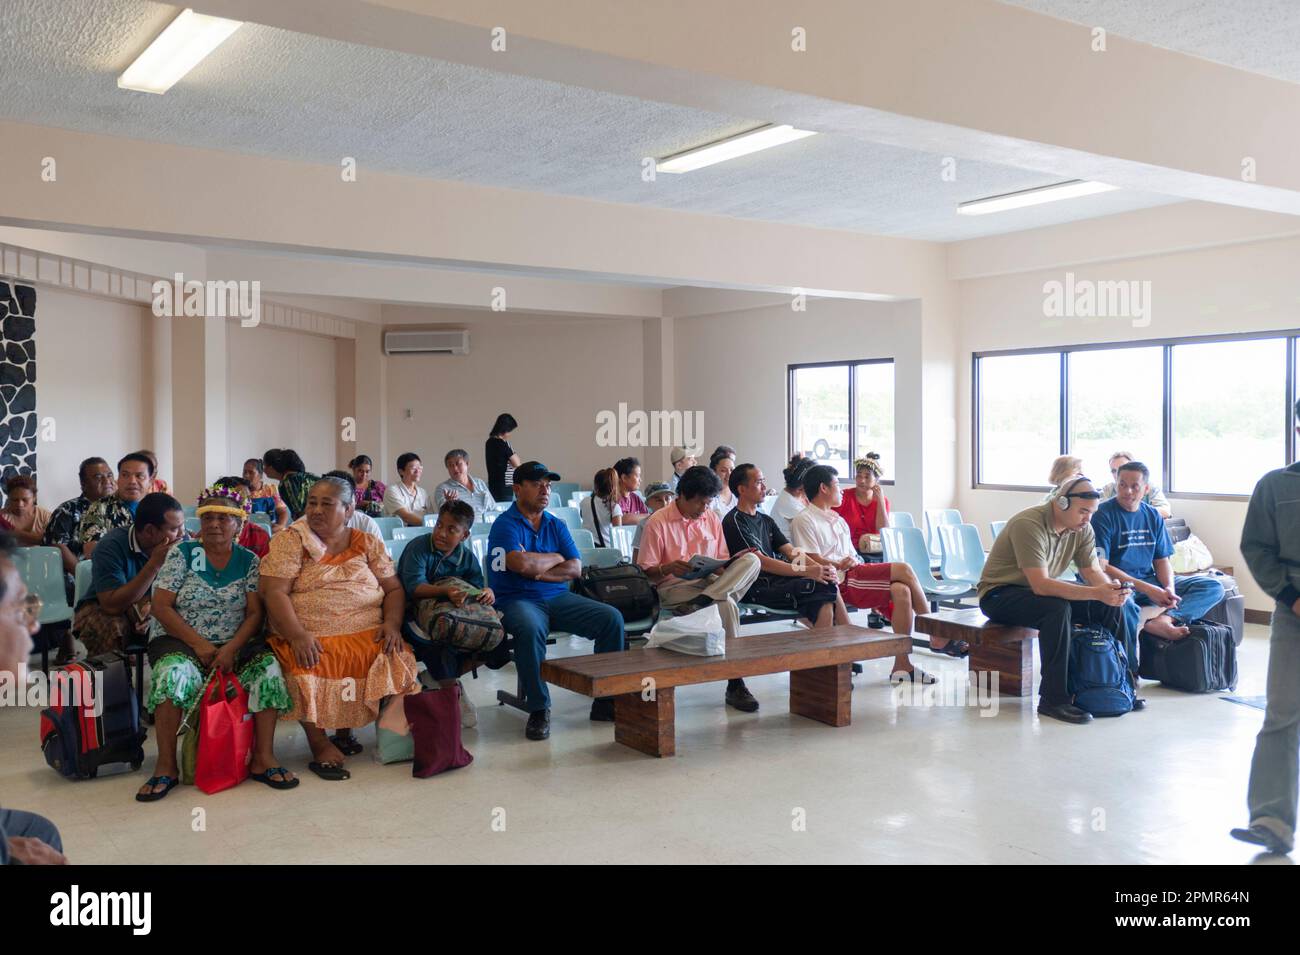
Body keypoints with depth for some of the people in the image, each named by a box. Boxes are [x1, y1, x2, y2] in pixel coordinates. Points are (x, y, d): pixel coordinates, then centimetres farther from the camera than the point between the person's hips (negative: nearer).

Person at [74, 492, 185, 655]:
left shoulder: (182, 543, -12)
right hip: (102, 609, -3)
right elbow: (112, 605, -30)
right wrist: (154, 564, -35)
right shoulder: (111, 546, -23)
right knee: (113, 628, -36)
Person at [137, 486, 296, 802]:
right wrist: (199, 645, -13)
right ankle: (166, 767, -23)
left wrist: (231, 649, -17)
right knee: (172, 674, -35)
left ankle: (263, 758, -19)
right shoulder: (182, 554, 2)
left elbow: (255, 613, 1)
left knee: (269, 668, -27)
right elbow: (161, 607, -4)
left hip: (236, 644, 2)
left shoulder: (248, 561, 7)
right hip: (181, 641, -2)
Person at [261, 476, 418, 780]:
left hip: (367, 636, 3)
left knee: (396, 660, -25)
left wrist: (392, 623, -6)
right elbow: (274, 592, -6)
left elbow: (394, 589, 15)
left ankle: (345, 730, -1)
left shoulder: (369, 544, 13)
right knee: (307, 670, -34)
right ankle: (319, 744, -10)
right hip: (309, 639, -2)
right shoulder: (290, 541, 4)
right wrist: (298, 636, -20)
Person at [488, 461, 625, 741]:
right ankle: (538, 709, -23)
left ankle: (605, 702, -6)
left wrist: (538, 571, -10)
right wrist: (556, 558, -3)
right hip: (516, 600, -6)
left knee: (612, 618, -12)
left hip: (558, 598, 6)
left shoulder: (557, 526, 14)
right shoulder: (505, 524, -4)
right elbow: (521, 564, -21)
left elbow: (575, 569, 5)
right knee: (530, 629, -39)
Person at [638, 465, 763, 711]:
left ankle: (701, 603, -37)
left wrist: (736, 562, -7)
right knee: (726, 605, -35)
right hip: (673, 588, -5)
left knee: (752, 560, -23)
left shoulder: (712, 518, 12)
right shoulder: (658, 523, -4)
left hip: (710, 582, 5)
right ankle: (734, 685, -30)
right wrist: (668, 568, -24)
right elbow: (645, 573, -3)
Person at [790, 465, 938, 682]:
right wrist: (839, 565, -21)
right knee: (903, 570, -17)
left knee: (901, 591, -20)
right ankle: (936, 638, -5)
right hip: (840, 582, -8)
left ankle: (901, 664, -17)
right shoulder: (804, 520, 0)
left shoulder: (837, 520, 28)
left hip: (855, 574, 8)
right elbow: (812, 561, -11)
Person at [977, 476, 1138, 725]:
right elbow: (1040, 585, -35)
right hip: (999, 594, -8)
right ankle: (1053, 699, -28)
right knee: (1058, 609, -35)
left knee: (1111, 606, -8)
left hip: (1043, 590, 8)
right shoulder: (1029, 524, -29)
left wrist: (1111, 589, -28)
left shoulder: (1082, 528, -3)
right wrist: (1096, 593, -41)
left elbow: (1092, 571, -4)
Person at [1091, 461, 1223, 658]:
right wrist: (1146, 589, -19)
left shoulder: (1153, 516, 11)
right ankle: (1130, 672, -25)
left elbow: (1161, 560, 12)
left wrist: (1169, 588, -11)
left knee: (1213, 587, -9)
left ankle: (1164, 619, -35)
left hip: (1150, 580, 6)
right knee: (1124, 604, -42)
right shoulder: (1103, 514, -6)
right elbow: (1101, 567, -13)